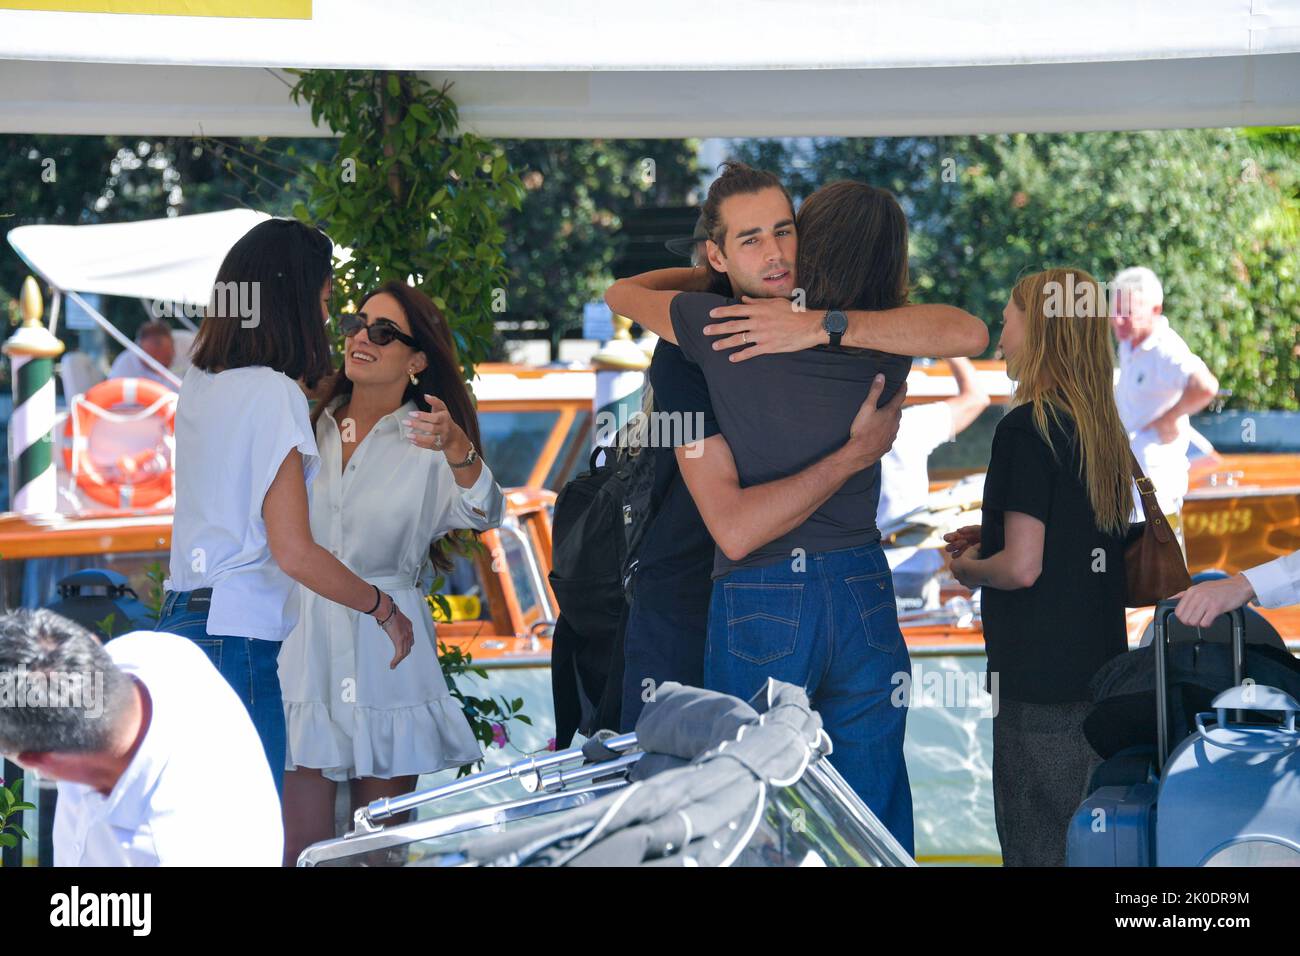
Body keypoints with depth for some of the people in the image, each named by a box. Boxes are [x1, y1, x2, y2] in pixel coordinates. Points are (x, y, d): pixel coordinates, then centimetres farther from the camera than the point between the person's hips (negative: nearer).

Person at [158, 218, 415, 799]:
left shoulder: (199, 383, 12)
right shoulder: (274, 392, -12)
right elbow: (294, 552, -16)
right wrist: (383, 608, -2)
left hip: (180, 621, 9)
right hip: (235, 638, -9)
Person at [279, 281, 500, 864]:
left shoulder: (428, 443, 3)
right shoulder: (307, 426, 12)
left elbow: (480, 514, -15)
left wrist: (458, 449, -36)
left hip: (385, 657, -1)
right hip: (301, 648, 2)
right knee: (302, 849, -5)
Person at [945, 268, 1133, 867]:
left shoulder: (1025, 429, -14)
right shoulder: (1104, 431, 10)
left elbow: (1022, 567, -18)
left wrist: (968, 569, 1)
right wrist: (989, 539, 17)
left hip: (1038, 678, -8)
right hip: (1100, 668, 8)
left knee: (1035, 845, -2)